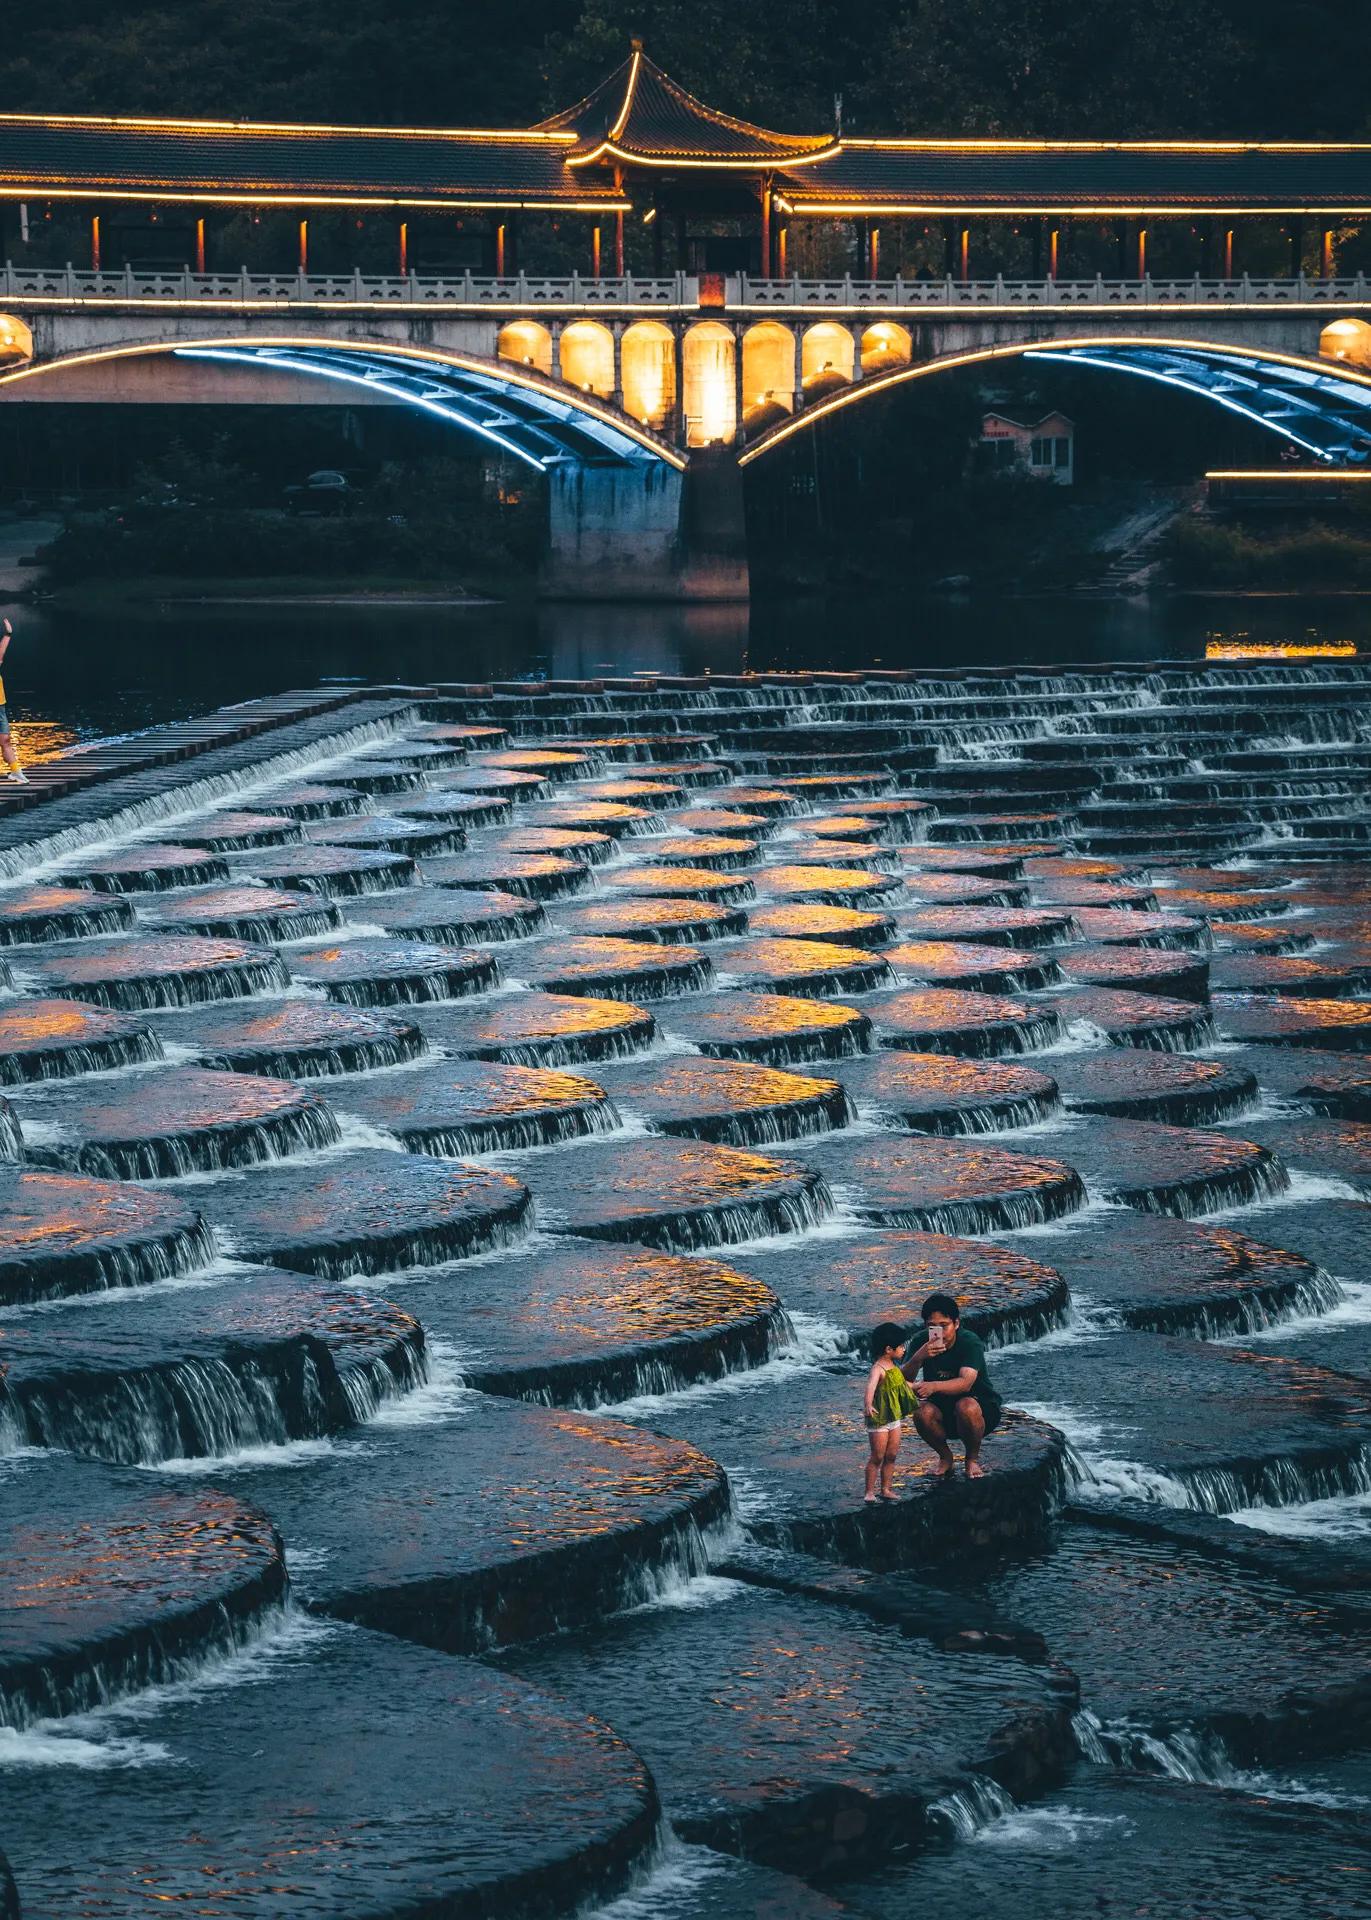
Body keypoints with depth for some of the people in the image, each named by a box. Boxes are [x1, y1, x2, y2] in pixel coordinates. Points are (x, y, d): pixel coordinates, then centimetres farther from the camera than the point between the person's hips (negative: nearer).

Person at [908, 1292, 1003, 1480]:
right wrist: (918, 1358, -40)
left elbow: (965, 1383, -37)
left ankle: (973, 1459, -7)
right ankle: (945, 1457, 0)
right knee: (922, 1412, -29)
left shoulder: (970, 1342, -22)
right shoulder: (922, 1342, -10)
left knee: (966, 1407, -37)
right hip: (943, 1410, 3)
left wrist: (934, 1386, -55)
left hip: (982, 1407, -3)